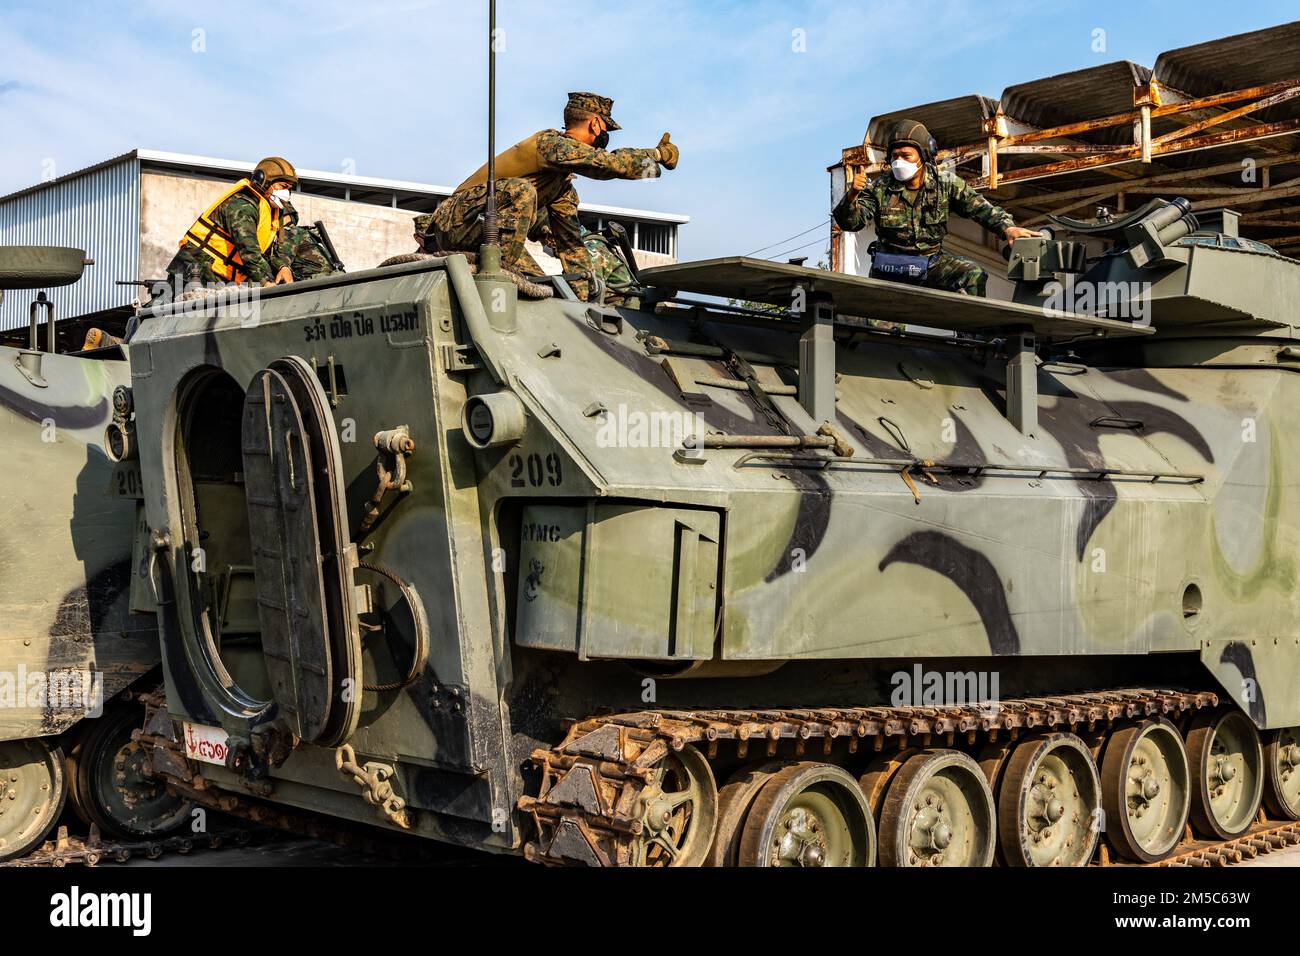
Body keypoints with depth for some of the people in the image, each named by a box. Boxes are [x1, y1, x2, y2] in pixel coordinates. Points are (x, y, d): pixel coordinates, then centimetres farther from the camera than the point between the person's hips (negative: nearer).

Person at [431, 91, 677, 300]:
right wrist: (658, 154, -15)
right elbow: (609, 163, -27)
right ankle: (501, 270, -29)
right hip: (458, 224, -9)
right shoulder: (549, 142, -15)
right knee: (519, 190, -32)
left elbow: (571, 243, 18)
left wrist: (586, 298, 12)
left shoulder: (563, 183, 16)